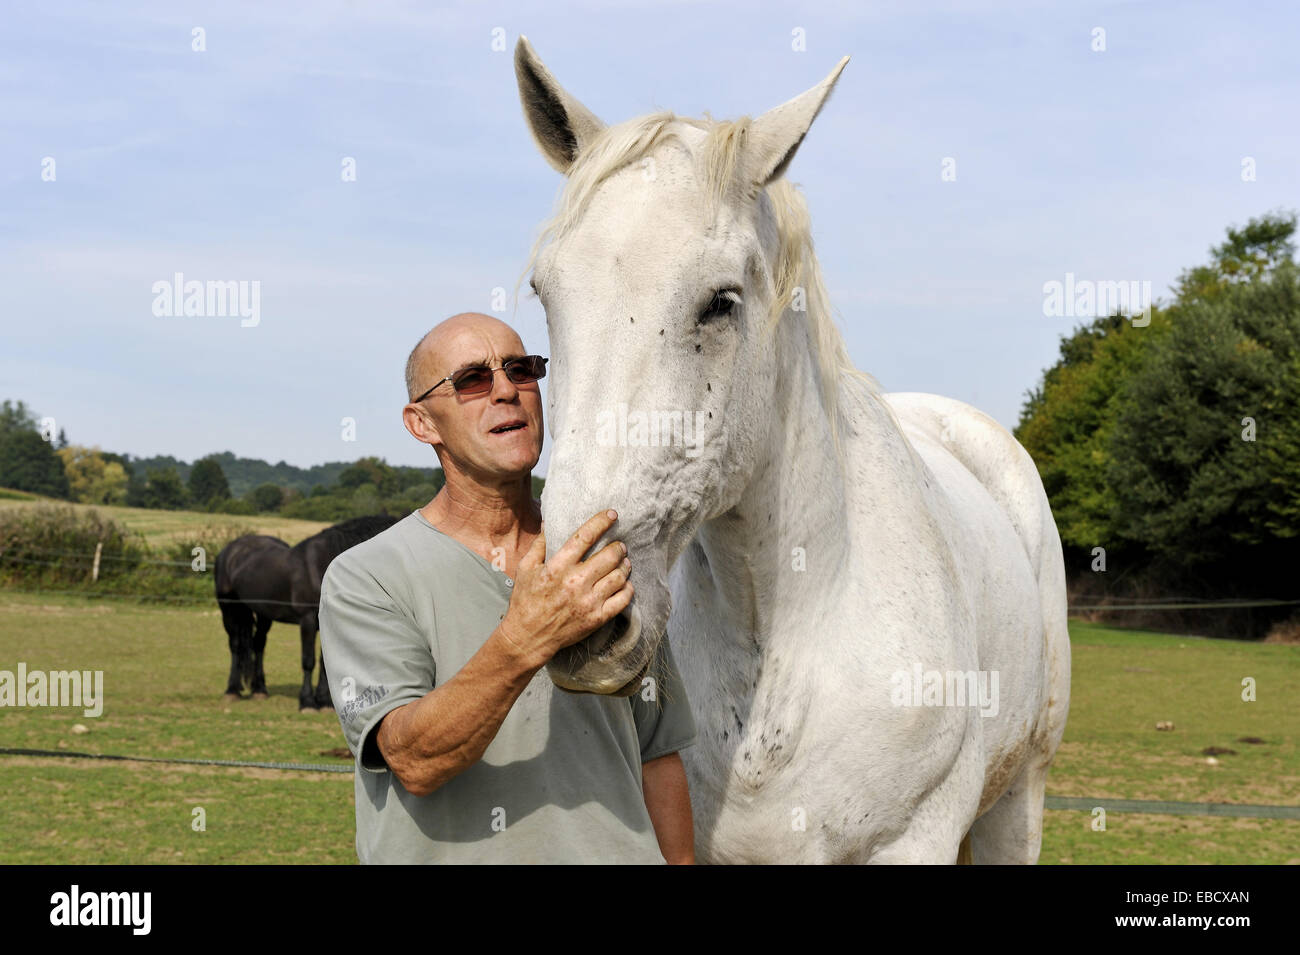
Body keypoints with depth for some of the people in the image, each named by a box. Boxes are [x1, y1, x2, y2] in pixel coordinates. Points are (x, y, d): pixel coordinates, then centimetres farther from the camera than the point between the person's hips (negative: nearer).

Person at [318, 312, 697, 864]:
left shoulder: (612, 559, 6)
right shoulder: (362, 579, -8)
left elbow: (657, 756, 8)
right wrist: (523, 642, -33)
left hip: (619, 853, 3)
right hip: (450, 855, -3)